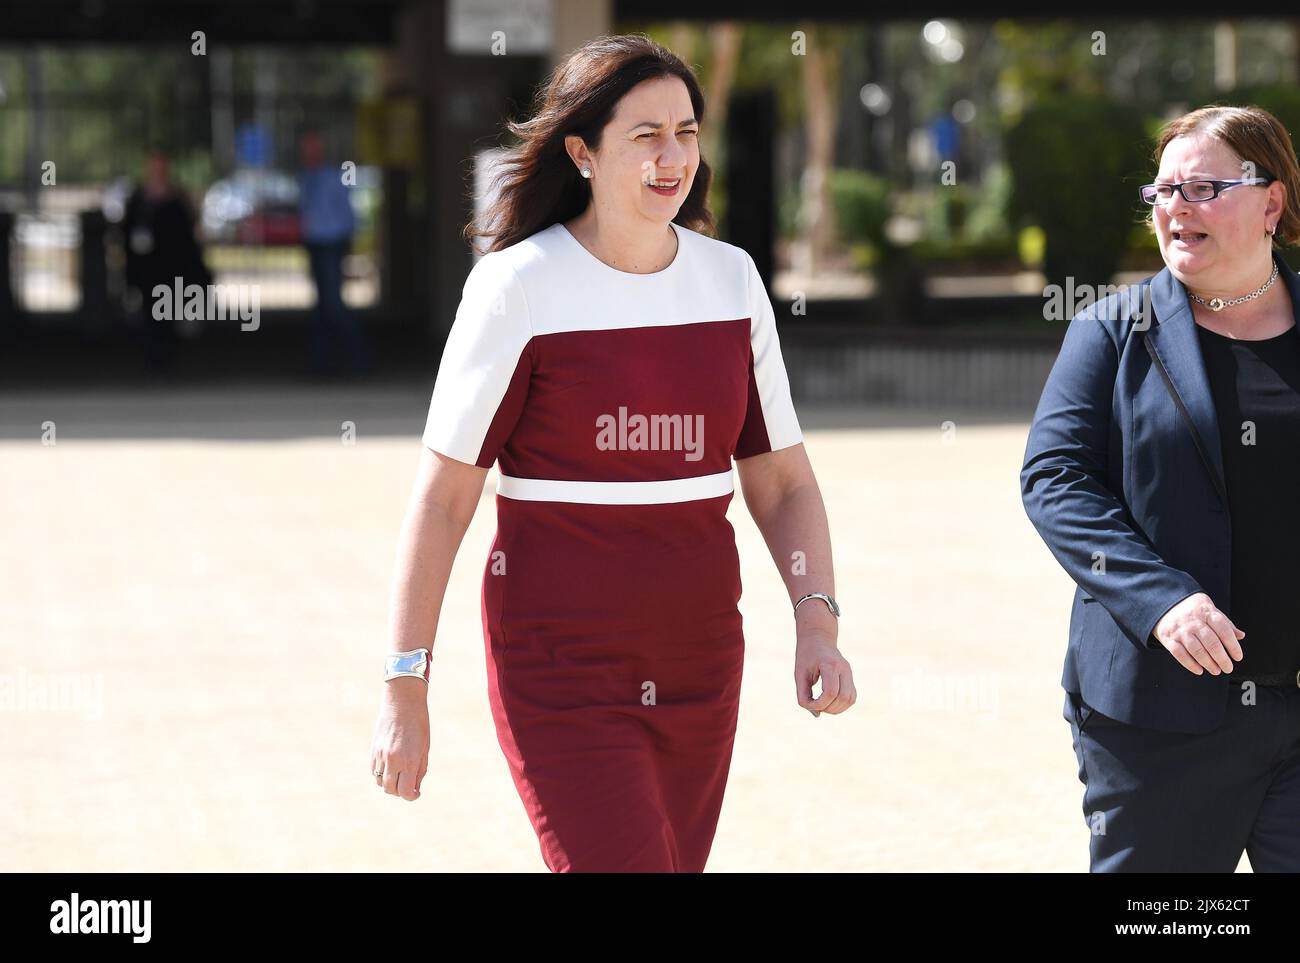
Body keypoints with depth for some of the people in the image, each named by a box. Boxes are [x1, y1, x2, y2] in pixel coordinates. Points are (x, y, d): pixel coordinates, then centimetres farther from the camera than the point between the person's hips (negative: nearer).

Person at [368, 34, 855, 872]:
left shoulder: (731, 279, 7)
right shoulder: (518, 287, -7)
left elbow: (782, 480, 10)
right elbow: (443, 495, -6)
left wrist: (818, 621, -7)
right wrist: (405, 690, -9)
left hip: (699, 663, 5)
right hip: (560, 666, -5)